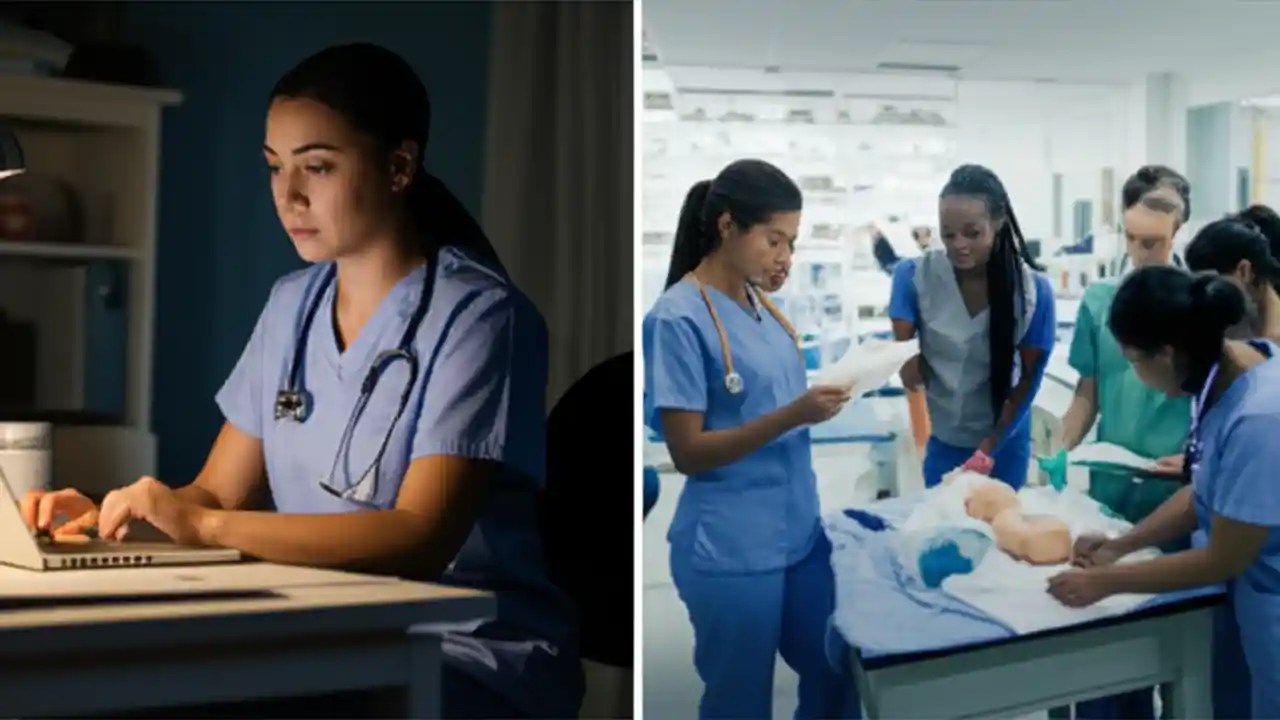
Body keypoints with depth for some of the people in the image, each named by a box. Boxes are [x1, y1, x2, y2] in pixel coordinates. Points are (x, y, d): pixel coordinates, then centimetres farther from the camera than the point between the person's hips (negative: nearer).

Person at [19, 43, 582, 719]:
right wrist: (110, 517, -10)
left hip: (473, 662, -5)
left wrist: (206, 525, -29)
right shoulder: (293, 305, 10)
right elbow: (215, 493, 11)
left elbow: (422, 537, -22)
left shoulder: (478, 316, -12)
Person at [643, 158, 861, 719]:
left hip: (799, 532, 7)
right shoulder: (679, 318, -15)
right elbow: (688, 452, -16)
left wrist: (820, 403, -2)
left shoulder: (762, 303, 8)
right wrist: (792, 416, -25)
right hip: (730, 551, -7)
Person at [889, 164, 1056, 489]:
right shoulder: (914, 276, -15)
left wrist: (988, 450, -13)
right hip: (940, 437, 0)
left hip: (1004, 440, 0)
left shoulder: (1033, 289, -14)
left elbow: (1029, 379, -9)